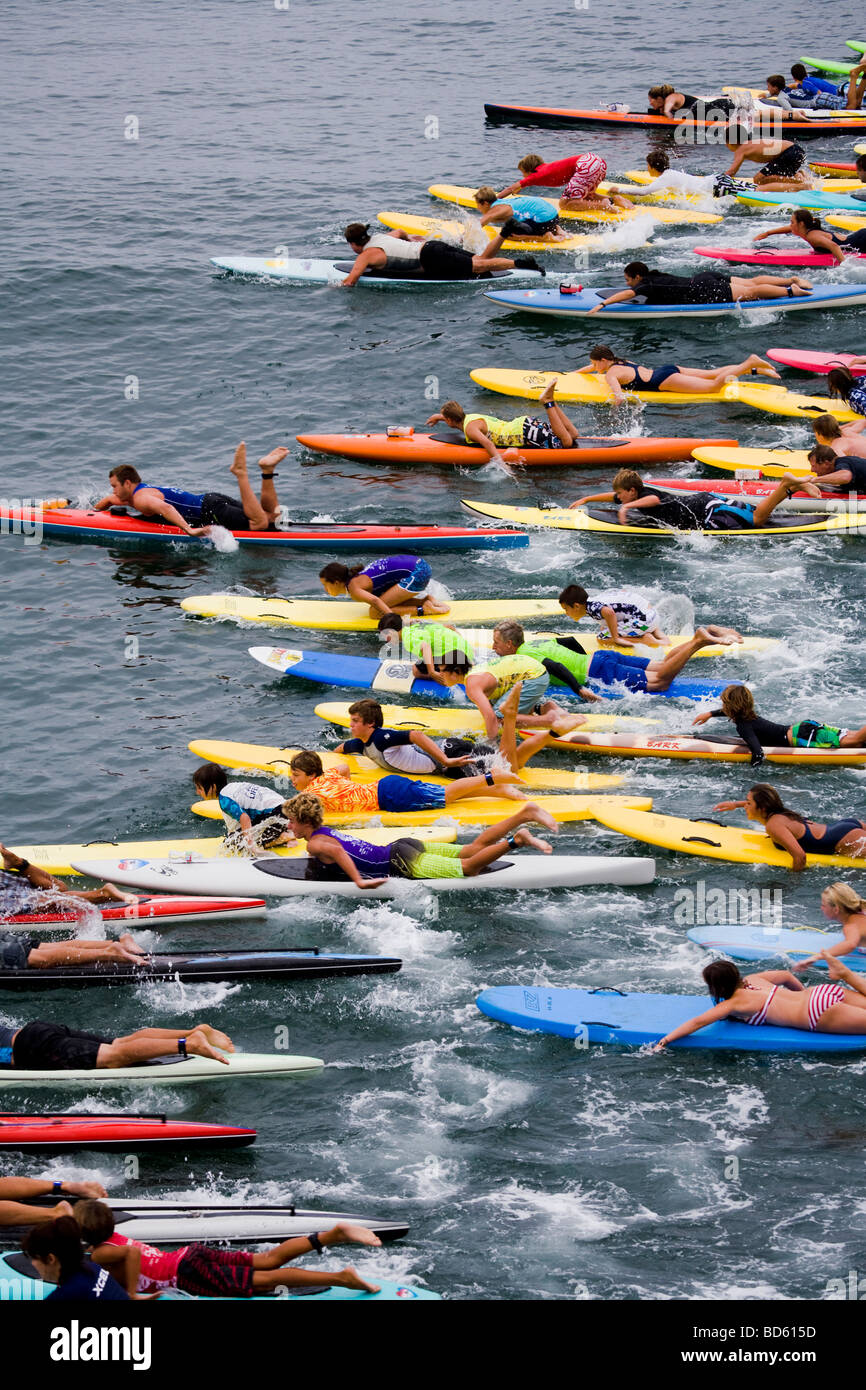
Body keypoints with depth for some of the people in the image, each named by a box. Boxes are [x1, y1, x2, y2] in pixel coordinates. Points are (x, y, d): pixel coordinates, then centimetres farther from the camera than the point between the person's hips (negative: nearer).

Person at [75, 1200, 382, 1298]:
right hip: (190, 1254, 9)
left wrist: (132, 1295, -23)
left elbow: (133, 1252, -32)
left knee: (267, 1280, -14)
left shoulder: (101, 1255, -11)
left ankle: (341, 1278, -22)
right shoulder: (112, 1237, 15)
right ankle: (334, 1233, -2)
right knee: (268, 1260, 6)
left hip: (190, 1273, -9)